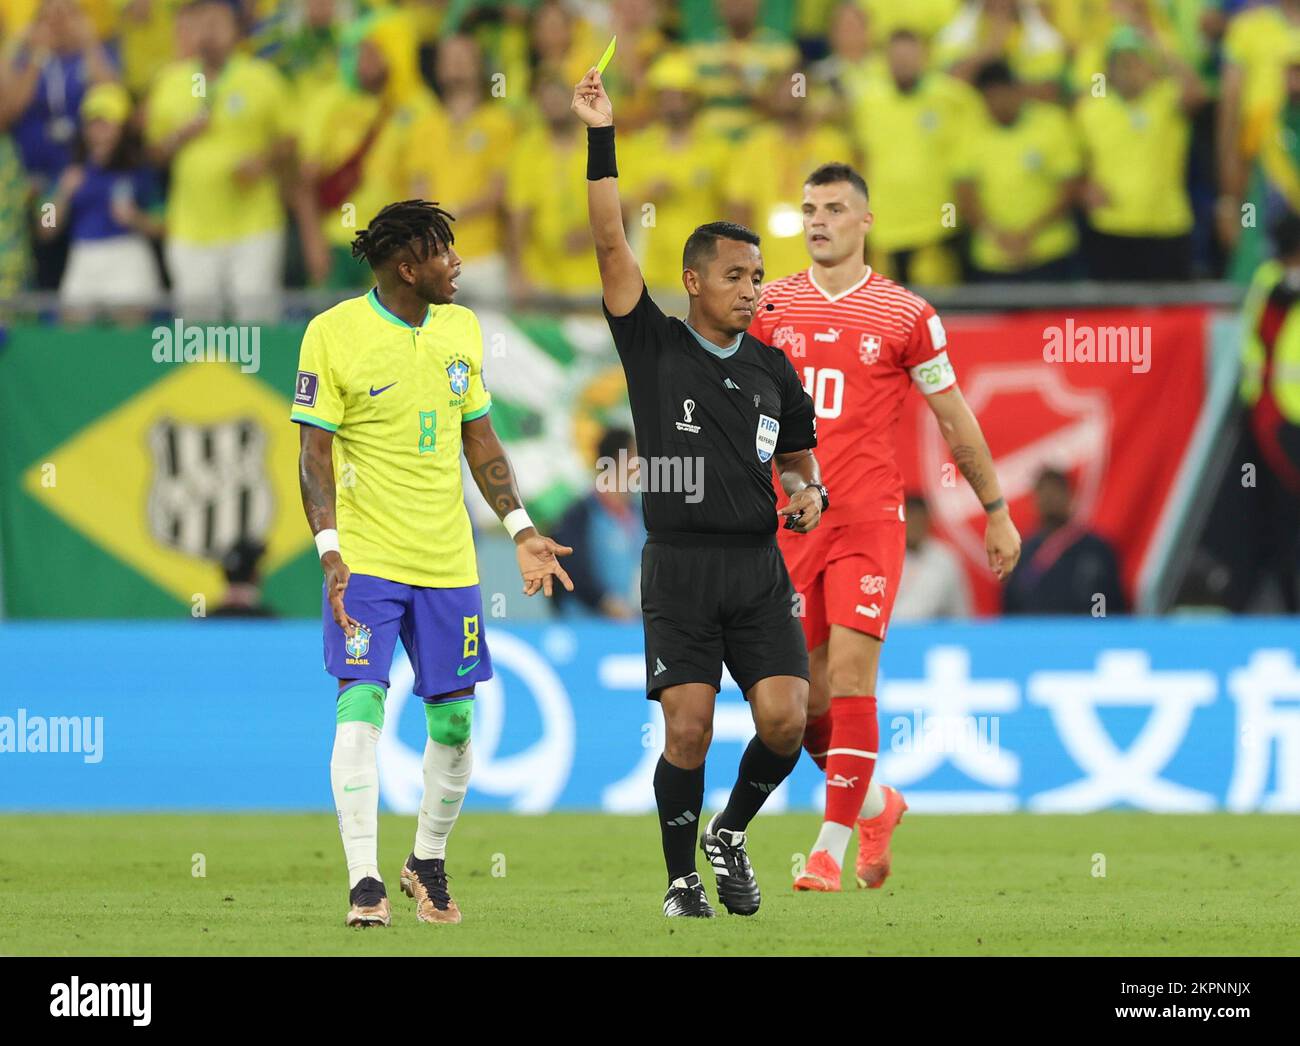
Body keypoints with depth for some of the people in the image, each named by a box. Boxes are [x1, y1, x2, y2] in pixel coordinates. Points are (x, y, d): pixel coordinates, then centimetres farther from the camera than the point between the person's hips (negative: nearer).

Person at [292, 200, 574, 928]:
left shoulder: (462, 328, 9)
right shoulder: (334, 334, -7)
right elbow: (316, 452, -8)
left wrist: (521, 529, 10)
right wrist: (330, 547, -18)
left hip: (448, 562, 5)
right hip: (366, 560, -5)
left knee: (455, 720, 6)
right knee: (361, 709, -15)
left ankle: (429, 862, 27)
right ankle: (365, 882, -12)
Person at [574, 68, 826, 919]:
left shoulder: (772, 371, 12)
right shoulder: (656, 348, 1)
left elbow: (798, 458, 24)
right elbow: (612, 245, -7)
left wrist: (810, 495, 0)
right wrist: (601, 140, -14)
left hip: (761, 567, 3)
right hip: (680, 566, -3)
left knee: (785, 720, -10)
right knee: (688, 730, -8)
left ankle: (732, 832, 16)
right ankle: (683, 877, 10)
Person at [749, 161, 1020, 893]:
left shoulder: (906, 315, -1)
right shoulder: (771, 308, 6)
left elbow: (955, 419, 6)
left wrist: (997, 511, 8)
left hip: (869, 523, -3)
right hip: (789, 523, 3)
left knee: (850, 679, -12)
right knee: (803, 695, 6)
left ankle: (831, 849, -10)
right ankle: (876, 806, 31)